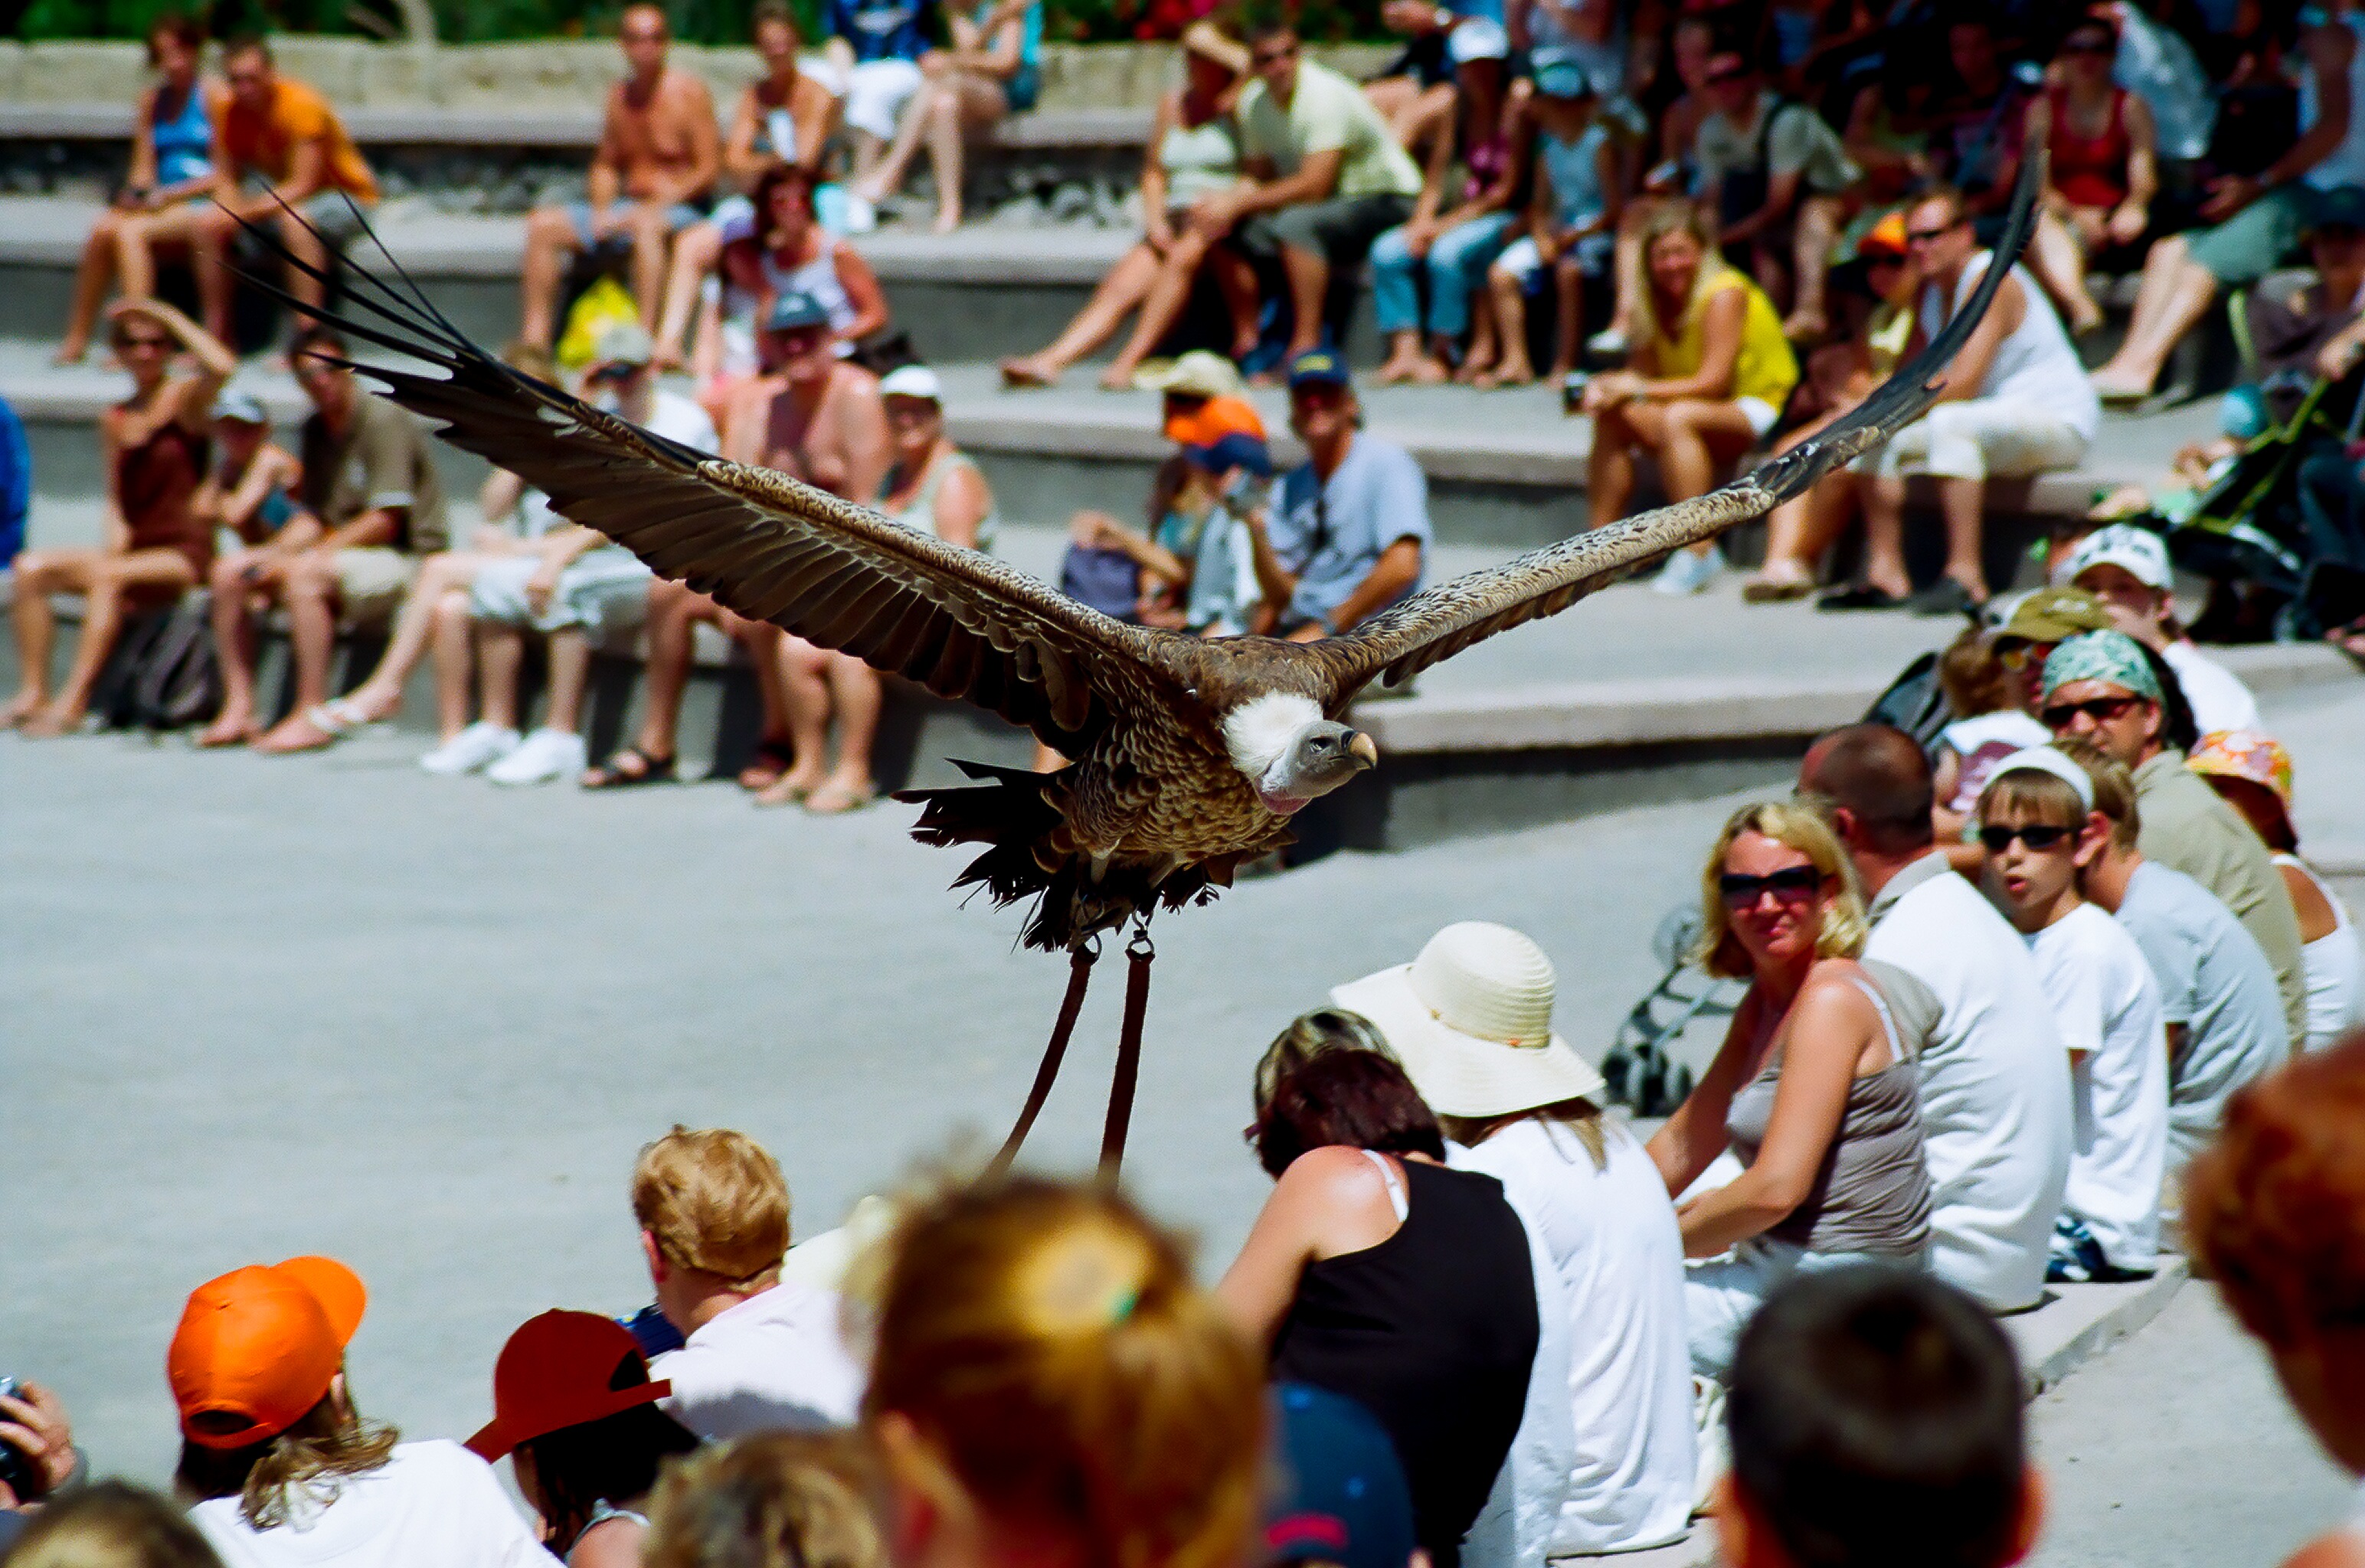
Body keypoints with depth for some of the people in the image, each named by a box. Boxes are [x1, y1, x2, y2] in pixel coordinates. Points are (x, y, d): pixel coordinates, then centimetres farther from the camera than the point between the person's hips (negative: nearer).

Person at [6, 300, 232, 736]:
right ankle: (32, 695, -17)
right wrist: (116, 540, -5)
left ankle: (72, 702, -34)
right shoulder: (114, 421, 15)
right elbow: (116, 499, 16)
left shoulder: (186, 397, -2)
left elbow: (222, 365, -24)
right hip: (134, 550, 6)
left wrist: (164, 314, -14)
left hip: (186, 554, -6)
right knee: (31, 568, -12)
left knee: (106, 578, -33)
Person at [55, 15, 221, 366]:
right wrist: (136, 191, -5)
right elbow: (143, 171, 17)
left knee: (130, 232, -33)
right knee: (103, 229, -22)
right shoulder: (152, 102, 17)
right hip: (160, 205, 5)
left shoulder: (215, 96, -3)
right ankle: (76, 340, -20)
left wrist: (171, 194, -12)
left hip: (204, 205, -5)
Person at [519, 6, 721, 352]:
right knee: (543, 225, -8)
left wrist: (657, 204, -19)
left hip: (682, 207, -7)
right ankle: (534, 340, -13)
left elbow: (709, 168, -10)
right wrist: (601, 210, -2)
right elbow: (606, 164, 18)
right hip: (626, 205, 7)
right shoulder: (619, 95, 12)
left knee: (646, 224, -41)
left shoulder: (687, 90, -6)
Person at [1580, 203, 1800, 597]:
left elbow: (1713, 381, -22)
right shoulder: (1659, 301, 6)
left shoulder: (1725, 292, -16)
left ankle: (1700, 552, -36)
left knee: (1677, 418, -35)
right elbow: (1643, 374, 1)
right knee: (1612, 419, -13)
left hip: (1759, 411, -7)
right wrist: (1609, 386, -21)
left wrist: (1640, 389, -24)